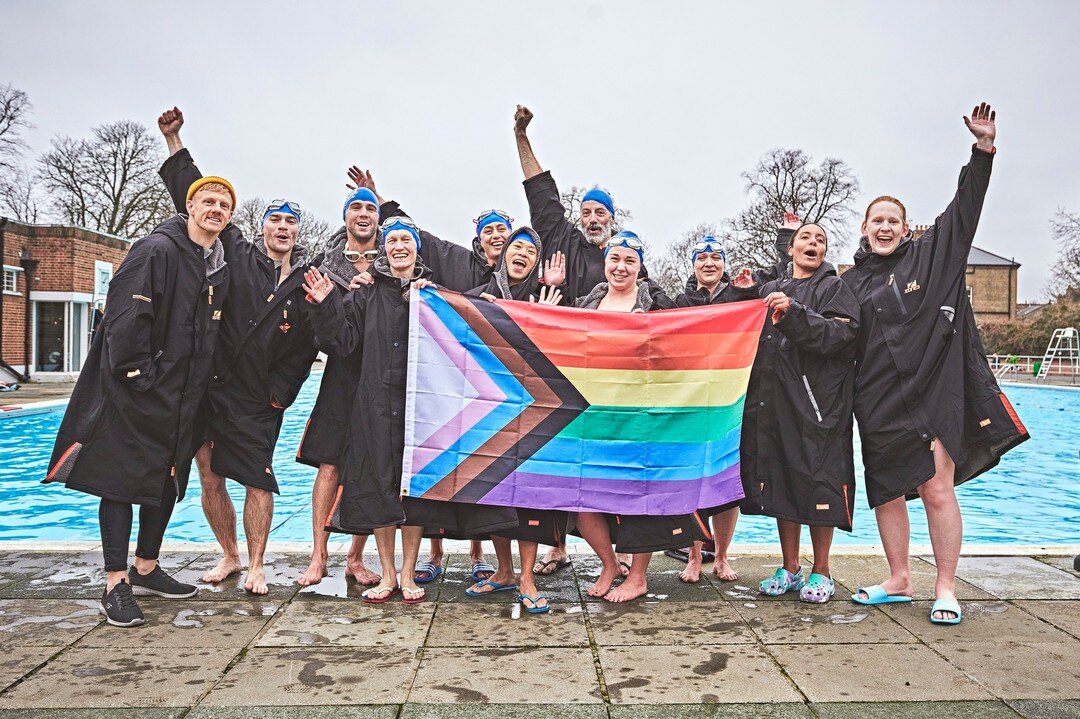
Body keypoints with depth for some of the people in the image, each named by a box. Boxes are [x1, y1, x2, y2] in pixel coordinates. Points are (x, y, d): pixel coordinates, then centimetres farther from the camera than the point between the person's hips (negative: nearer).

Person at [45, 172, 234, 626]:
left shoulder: (220, 269, 12)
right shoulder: (156, 250, -12)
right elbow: (125, 315, -19)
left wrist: (199, 387, 11)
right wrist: (138, 376, -19)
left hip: (181, 397, 8)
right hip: (135, 392, -8)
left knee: (167, 482, 14)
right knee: (122, 482, 0)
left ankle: (146, 570, 29)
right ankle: (116, 585, 8)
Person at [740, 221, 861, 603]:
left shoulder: (835, 288, 6)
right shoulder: (770, 290, 18)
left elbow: (840, 334, -11)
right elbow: (755, 342, 20)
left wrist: (793, 313, -20)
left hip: (818, 400, -4)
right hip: (775, 400, 4)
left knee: (818, 483, -4)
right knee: (781, 482, 7)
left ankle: (820, 572, 10)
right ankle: (790, 569, 18)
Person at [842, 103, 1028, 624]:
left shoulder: (931, 256, 7)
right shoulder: (851, 282, 11)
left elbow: (965, 207, 3)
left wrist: (984, 148, -3)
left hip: (933, 391, -2)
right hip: (878, 401, 3)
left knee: (937, 490, -5)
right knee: (886, 494, 8)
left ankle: (946, 589, 9)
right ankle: (898, 581, 23)